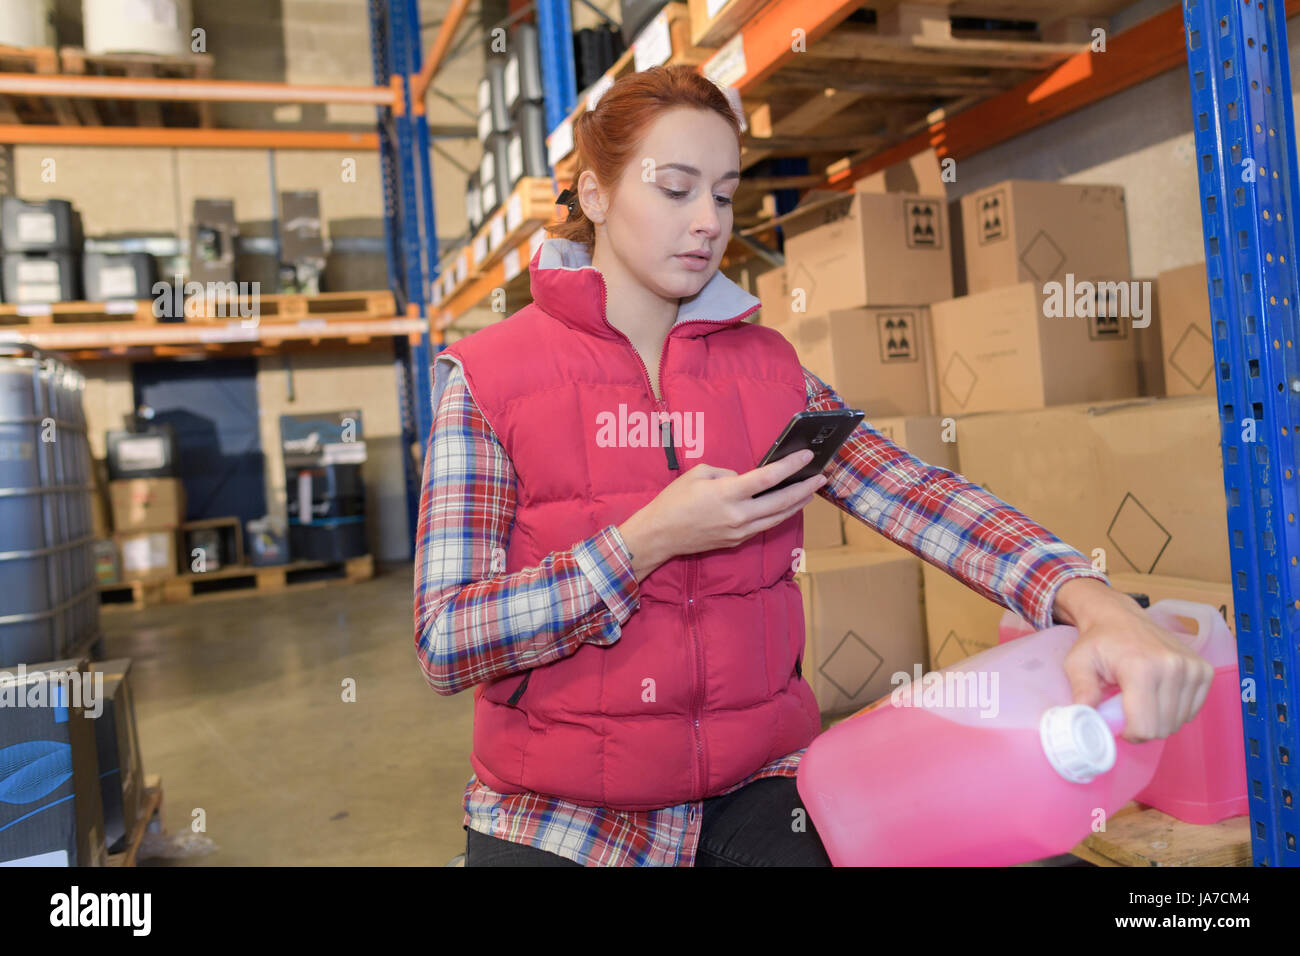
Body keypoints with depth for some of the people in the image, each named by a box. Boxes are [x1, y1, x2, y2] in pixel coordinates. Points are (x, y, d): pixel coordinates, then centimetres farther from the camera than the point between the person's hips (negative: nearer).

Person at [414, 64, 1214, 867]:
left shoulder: (768, 368, 4)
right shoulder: (485, 376, -7)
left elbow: (921, 496, -11)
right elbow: (445, 646, -13)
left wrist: (1096, 604, -27)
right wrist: (650, 540, -20)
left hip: (755, 793, 2)